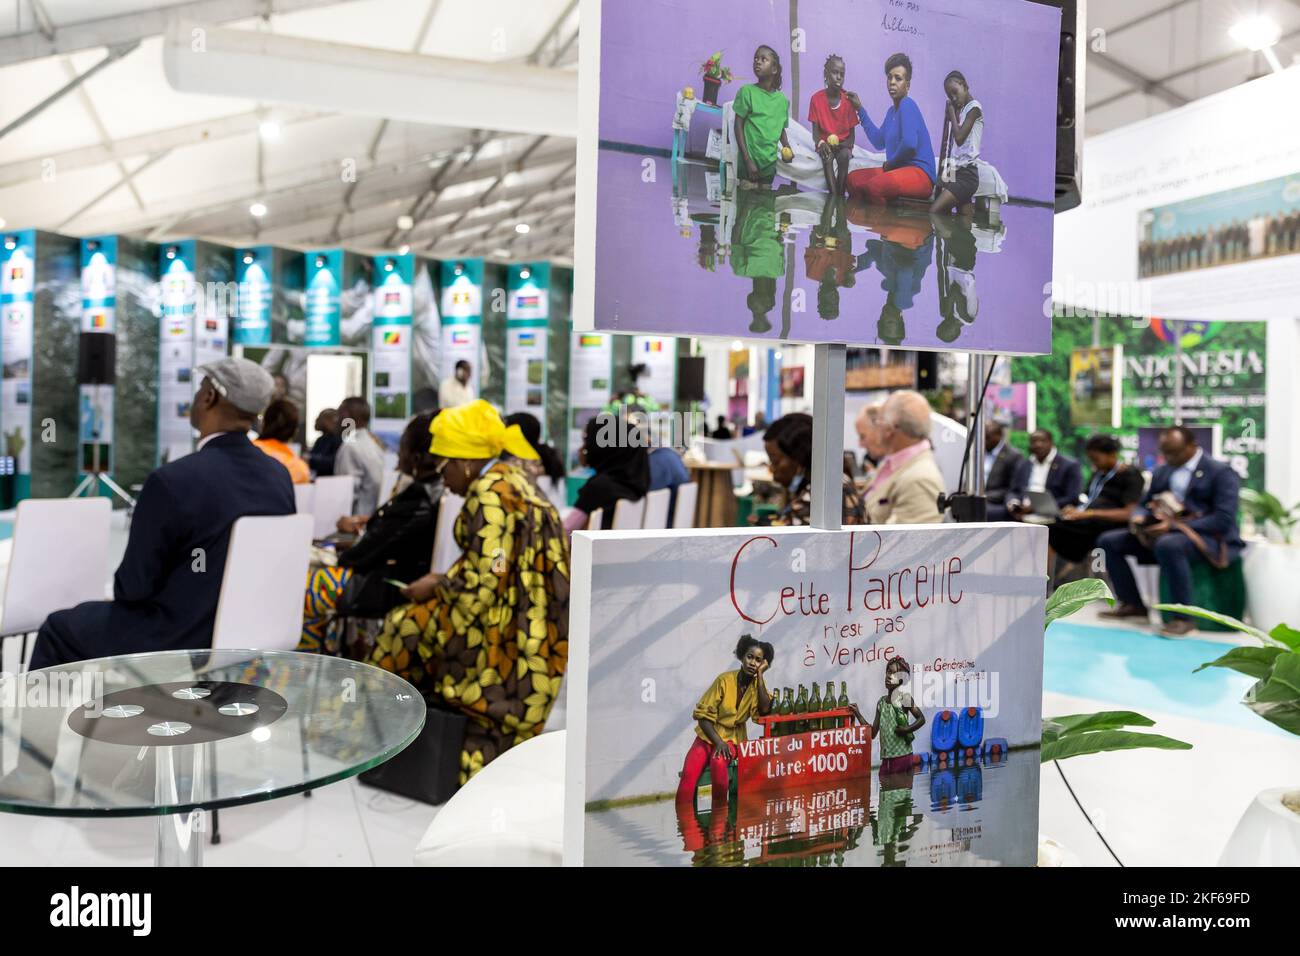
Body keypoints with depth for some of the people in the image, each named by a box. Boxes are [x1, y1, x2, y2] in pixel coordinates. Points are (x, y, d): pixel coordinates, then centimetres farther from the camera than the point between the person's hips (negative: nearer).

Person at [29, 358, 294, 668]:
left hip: (177, 641, -6)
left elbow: (134, 584, -16)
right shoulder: (280, 476, -5)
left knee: (58, 629, 20)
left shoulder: (172, 480, -25)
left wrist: (123, 591, 8)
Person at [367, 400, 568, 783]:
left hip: (509, 635, -9)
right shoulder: (514, 481, 14)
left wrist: (438, 587, -6)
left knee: (404, 626, 3)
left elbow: (483, 586, -22)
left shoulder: (488, 492, -16)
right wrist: (445, 582, 13)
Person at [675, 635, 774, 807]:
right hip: (708, 736, -1)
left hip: (733, 739, 1)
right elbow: (703, 715, -8)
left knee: (718, 762, -33)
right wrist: (718, 742, -21)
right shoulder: (724, 680, -9)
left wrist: (759, 676, -18)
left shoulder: (757, 684, 0)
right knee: (689, 773, -28)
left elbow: (764, 710, -20)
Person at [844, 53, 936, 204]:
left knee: (875, 186, -34)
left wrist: (890, 163, -7)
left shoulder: (907, 105, -11)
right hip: (899, 169, 10)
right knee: (853, 178, 10)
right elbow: (879, 142, 27)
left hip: (920, 174, -10)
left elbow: (909, 144, -25)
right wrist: (860, 109, 26)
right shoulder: (892, 110, 17)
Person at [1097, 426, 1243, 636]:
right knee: (1108, 541, -3)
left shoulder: (1221, 472, -7)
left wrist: (1174, 525, -26)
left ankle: (1182, 617, -28)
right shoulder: (1162, 471, 15)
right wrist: (1138, 518, -5)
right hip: (1163, 533, 8)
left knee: (1168, 544, -40)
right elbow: (1144, 504, 21)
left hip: (1209, 538, -8)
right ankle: (1133, 604, 5)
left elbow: (1224, 519, -18)